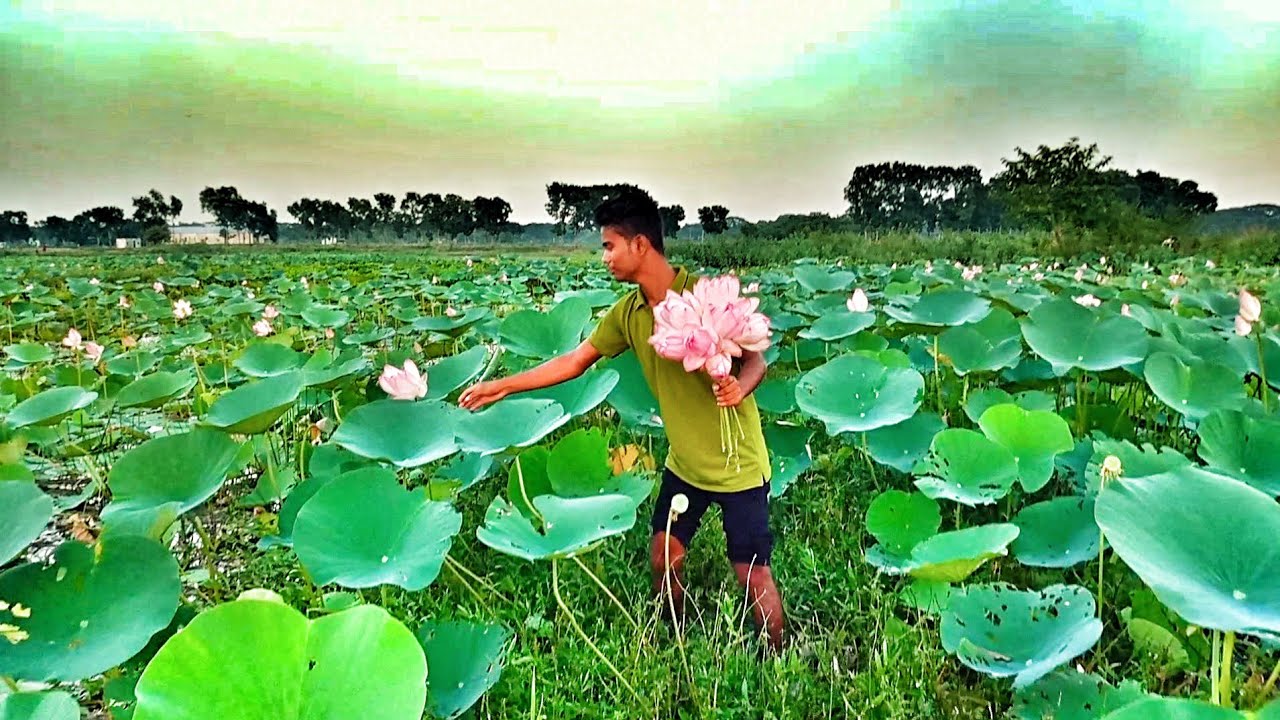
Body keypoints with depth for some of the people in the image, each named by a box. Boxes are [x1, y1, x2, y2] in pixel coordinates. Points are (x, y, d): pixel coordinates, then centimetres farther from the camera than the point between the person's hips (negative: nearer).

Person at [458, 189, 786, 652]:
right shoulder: (627, 313, -2)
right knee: (663, 560, 15)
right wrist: (502, 386, 8)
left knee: (752, 575, 4)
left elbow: (756, 360, -16)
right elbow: (575, 361, 7)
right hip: (684, 463, 6)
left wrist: (739, 386, -40)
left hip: (738, 465, -6)